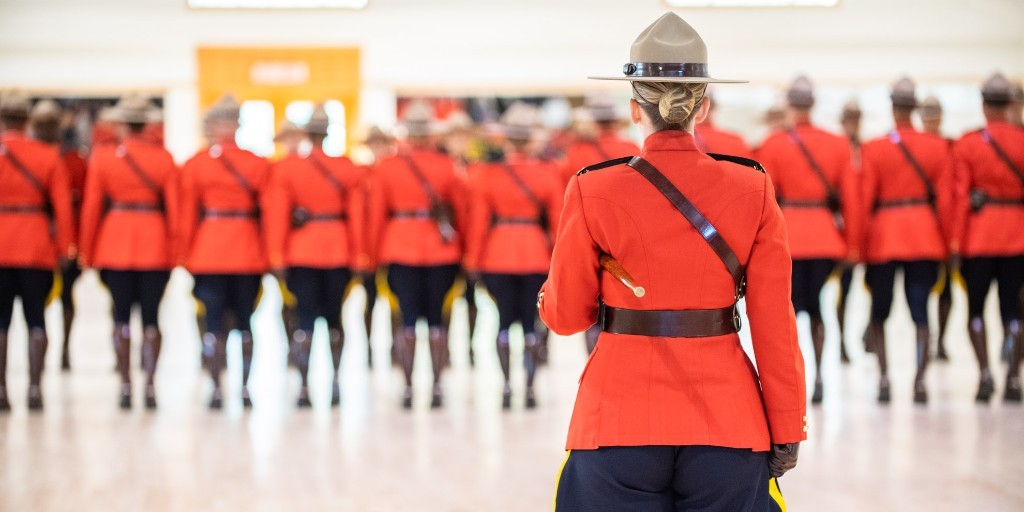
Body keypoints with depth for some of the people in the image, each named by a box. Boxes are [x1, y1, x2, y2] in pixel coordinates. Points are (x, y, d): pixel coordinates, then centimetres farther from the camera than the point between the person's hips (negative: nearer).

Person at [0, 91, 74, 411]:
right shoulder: (48, 156, -1)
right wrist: (65, 246, 2)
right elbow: (62, 204, -3)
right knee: (36, 319, 4)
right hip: (37, 248, 0)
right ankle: (35, 389, 0)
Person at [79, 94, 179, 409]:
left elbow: (91, 207, -1)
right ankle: (150, 388, -2)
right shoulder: (165, 159, 0)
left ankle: (125, 388, 3)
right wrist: (174, 253, 5)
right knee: (151, 318, 2)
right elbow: (174, 209, -1)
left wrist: (87, 254, 5)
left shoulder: (102, 157, -2)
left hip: (114, 245, 0)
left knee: (121, 318, 5)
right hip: (155, 247, 0)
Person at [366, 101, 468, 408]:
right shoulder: (447, 166, -1)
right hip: (442, 252, 0)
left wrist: (375, 256, 7)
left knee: (407, 320, 3)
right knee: (437, 319, 5)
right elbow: (461, 212, 2)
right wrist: (460, 252, 12)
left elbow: (376, 215, 0)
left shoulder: (386, 167, -1)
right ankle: (437, 387, 4)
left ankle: (408, 387, 0)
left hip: (400, 251, 0)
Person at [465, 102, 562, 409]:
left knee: (504, 321, 6)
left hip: (498, 256, 0)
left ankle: (506, 387, 1)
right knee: (530, 322, 4)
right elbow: (558, 221, -1)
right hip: (536, 255, 0)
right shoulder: (548, 174, -3)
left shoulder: (486, 175, -5)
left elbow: (478, 221, -4)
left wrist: (473, 260, 3)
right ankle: (530, 389, 0)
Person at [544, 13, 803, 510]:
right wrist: (787, 429, 5)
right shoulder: (752, 190, -3)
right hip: (727, 419, 1)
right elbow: (775, 327, -2)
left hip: (620, 416, -1)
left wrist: (548, 297, 26)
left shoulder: (593, 192, -6)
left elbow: (565, 316, 3)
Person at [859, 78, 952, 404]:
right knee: (921, 314, 1)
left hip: (884, 239, -1)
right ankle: (920, 381, -5)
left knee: (878, 315, 11)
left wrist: (861, 246, 3)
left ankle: (884, 376, 1)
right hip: (925, 239, 1)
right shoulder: (938, 147, 1)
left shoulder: (873, 149, -4)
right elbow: (946, 199, 1)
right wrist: (945, 243, 10)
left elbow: (865, 201, -4)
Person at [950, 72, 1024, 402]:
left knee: (975, 309, 8)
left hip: (979, 236, -1)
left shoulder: (966, 144, -5)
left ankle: (985, 373, -6)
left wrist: (955, 243, -3)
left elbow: (959, 196, -7)